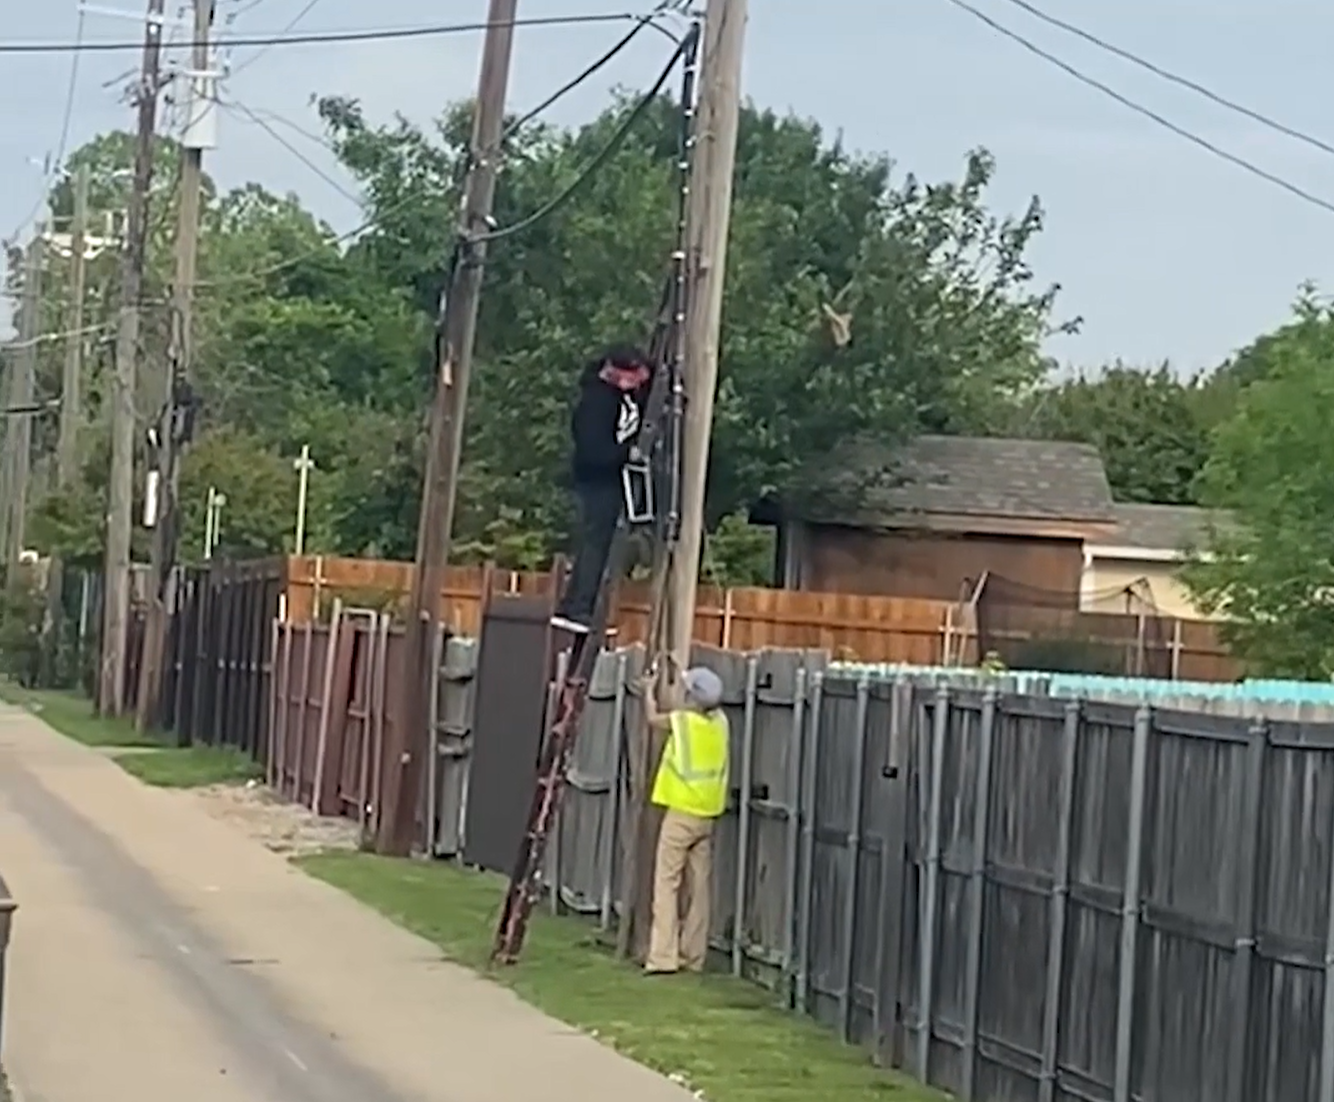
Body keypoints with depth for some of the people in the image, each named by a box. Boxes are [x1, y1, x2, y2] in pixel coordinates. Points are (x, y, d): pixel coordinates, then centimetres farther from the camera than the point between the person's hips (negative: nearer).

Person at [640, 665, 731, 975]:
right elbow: (707, 705, 27)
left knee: (667, 884, -6)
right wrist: (684, 683, 36)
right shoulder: (720, 721, 3)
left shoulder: (682, 720, -12)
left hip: (682, 813, -6)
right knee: (699, 887, 8)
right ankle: (693, 956, 11)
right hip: (707, 815, 6)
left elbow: (652, 717, 9)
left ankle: (663, 957, -13)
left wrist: (649, 690, 25)